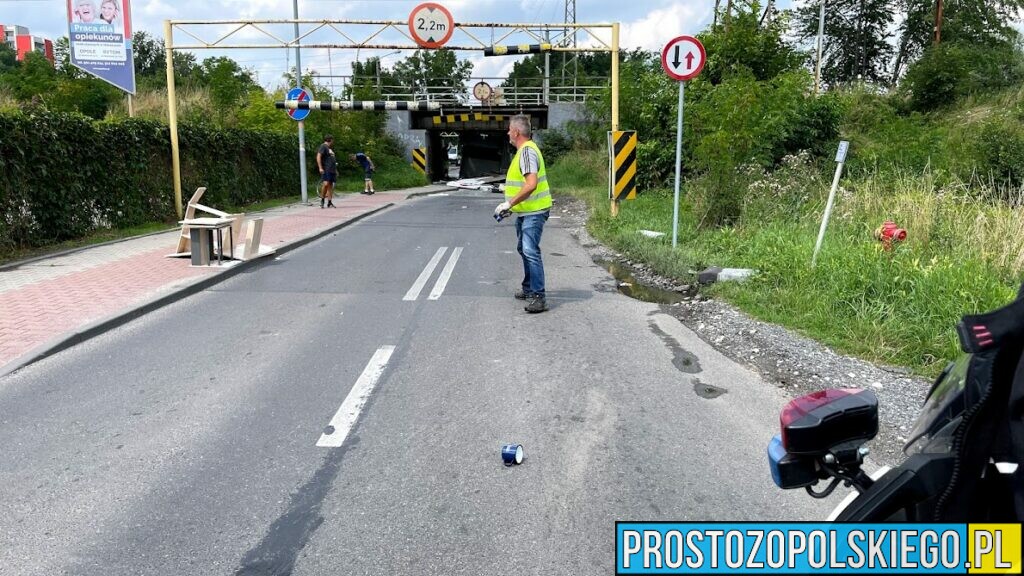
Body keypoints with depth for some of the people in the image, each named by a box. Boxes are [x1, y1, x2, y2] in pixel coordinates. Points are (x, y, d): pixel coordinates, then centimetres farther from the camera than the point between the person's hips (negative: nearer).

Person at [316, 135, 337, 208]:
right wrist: (320, 168, -21)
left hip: (332, 169, 9)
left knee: (330, 185, 5)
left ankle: (329, 203, 4)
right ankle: (322, 200, -7)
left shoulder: (330, 148, 24)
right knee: (326, 184, -20)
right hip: (326, 169, -9)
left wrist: (336, 170, 25)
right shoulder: (323, 146, -3)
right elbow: (318, 157, -14)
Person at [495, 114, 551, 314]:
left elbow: (531, 184, -29)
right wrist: (511, 205, 22)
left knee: (530, 251, -17)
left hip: (533, 212, -11)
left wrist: (509, 203, -26)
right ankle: (528, 288, 34)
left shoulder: (527, 151, -18)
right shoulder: (524, 150, 16)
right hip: (525, 211, 11)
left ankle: (538, 296, -18)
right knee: (524, 249, 20)